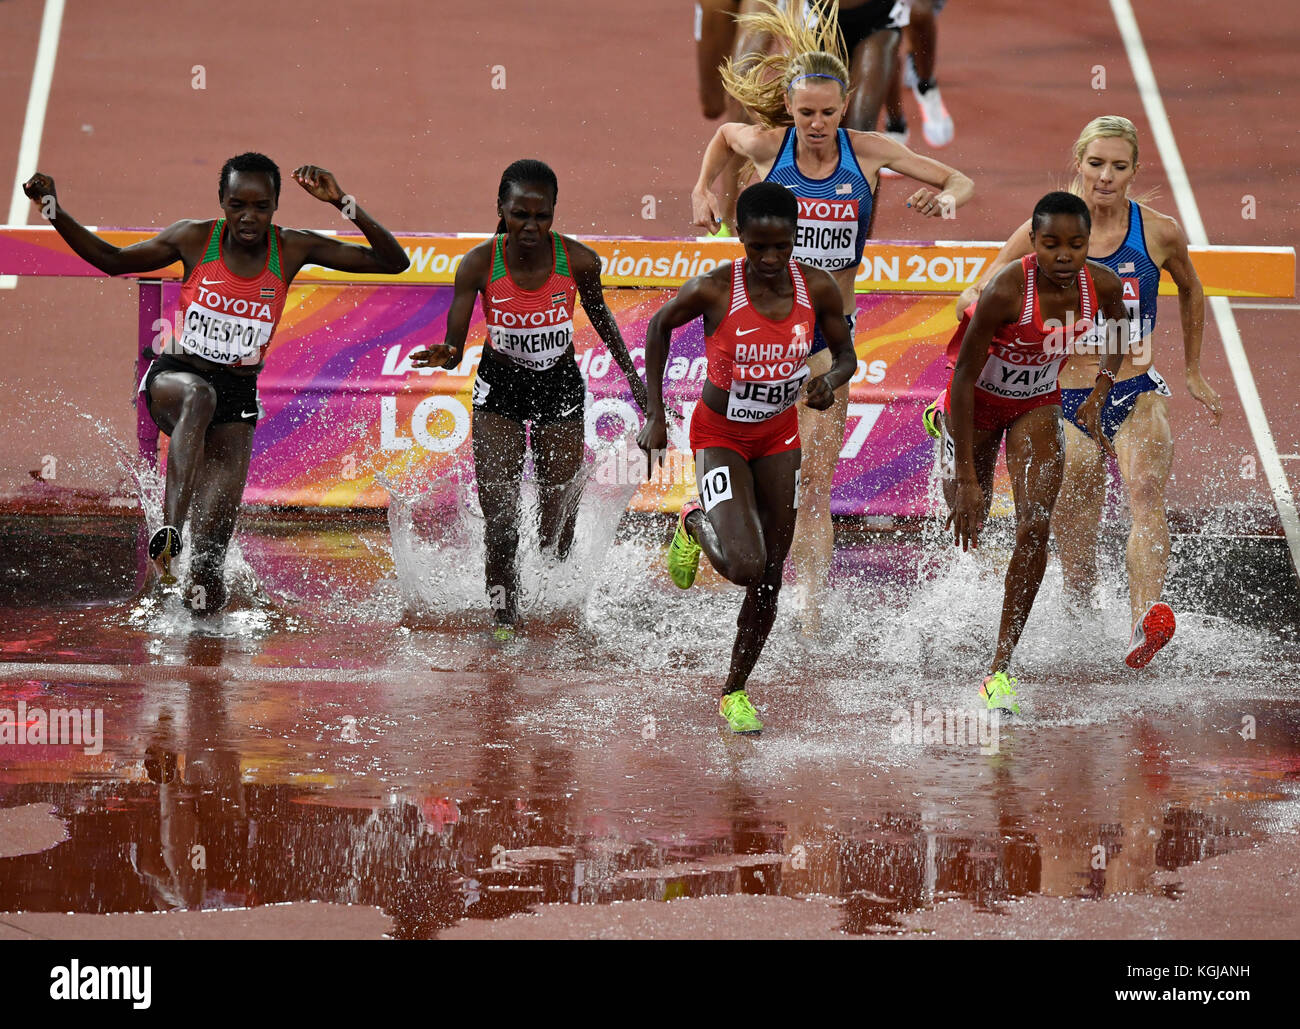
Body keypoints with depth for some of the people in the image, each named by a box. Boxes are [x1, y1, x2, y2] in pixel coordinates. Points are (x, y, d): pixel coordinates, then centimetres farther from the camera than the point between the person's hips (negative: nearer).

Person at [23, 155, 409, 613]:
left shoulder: (293, 249, -4)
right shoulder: (194, 239, -5)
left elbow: (392, 262, -6)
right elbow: (113, 260, 9)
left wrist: (344, 204, -20)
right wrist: (53, 209, -2)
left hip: (238, 396, 1)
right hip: (174, 376, -1)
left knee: (214, 538, -6)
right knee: (197, 396, -42)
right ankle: (170, 529, -53)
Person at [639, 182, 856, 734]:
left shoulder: (817, 289, -15)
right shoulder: (714, 289, -24)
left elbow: (845, 355, 0)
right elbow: (659, 326, -5)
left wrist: (829, 380, -24)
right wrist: (654, 414, -4)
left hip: (779, 437, 4)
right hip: (720, 435, -4)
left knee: (770, 579, 8)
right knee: (744, 565, -21)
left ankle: (734, 691, 28)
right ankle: (696, 525, 15)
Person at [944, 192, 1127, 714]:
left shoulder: (1102, 285, -22)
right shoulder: (1006, 290, -35)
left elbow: (1119, 332, 6)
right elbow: (964, 376, -29)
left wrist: (1100, 392, -6)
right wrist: (967, 476, -30)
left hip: (1038, 405, 2)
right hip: (979, 400, -2)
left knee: (1035, 526, -17)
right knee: (967, 527, 17)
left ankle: (1000, 669, -12)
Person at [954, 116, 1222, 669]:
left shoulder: (1159, 232, 1)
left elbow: (1191, 292, 21)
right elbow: (973, 297, 2)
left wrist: (1193, 372, 25)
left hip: (1138, 394, 0)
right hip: (1069, 401, 0)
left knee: (1145, 495, -29)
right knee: (1075, 551, 3)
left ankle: (1145, 620, -47)